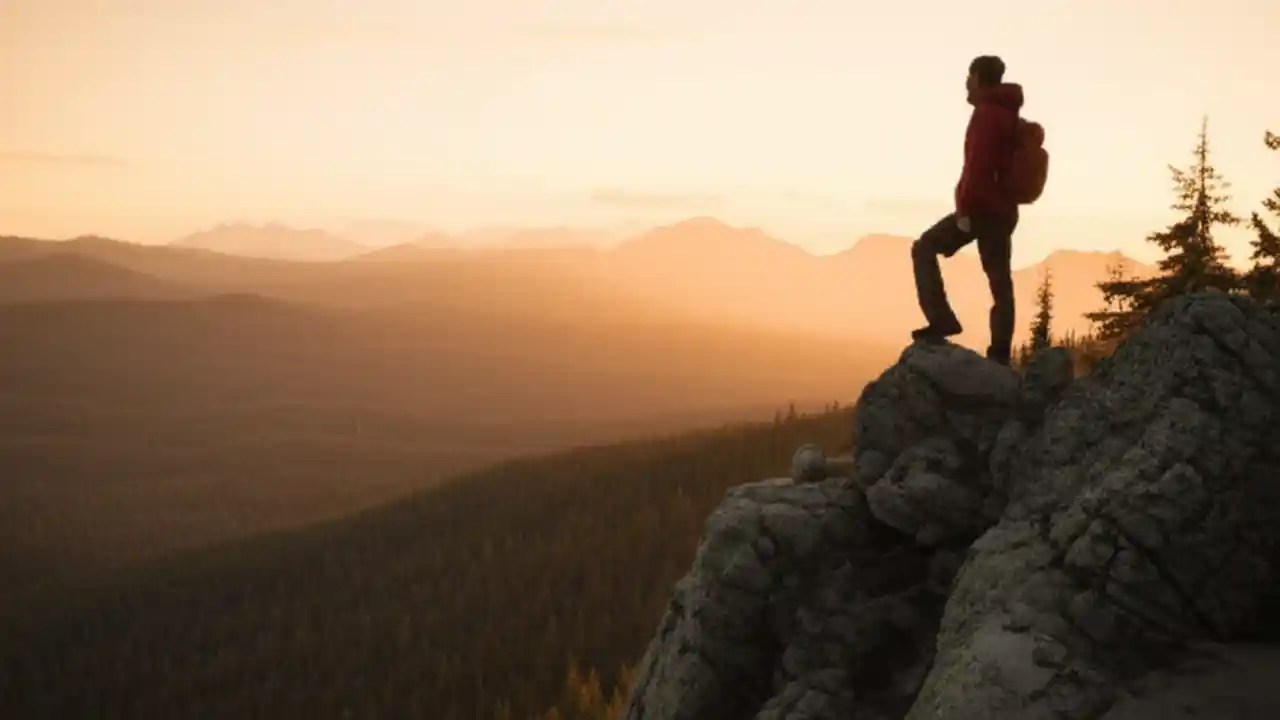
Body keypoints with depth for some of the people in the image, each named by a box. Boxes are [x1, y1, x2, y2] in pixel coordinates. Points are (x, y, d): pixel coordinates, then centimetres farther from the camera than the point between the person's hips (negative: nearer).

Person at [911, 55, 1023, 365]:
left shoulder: (986, 114, -10)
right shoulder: (1009, 115, 19)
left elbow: (977, 165, -19)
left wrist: (965, 208, -19)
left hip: (982, 207, -9)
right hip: (1004, 210, 9)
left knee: (924, 249, 1)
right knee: (1000, 281, 5)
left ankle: (942, 319, -10)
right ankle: (999, 352, 2)